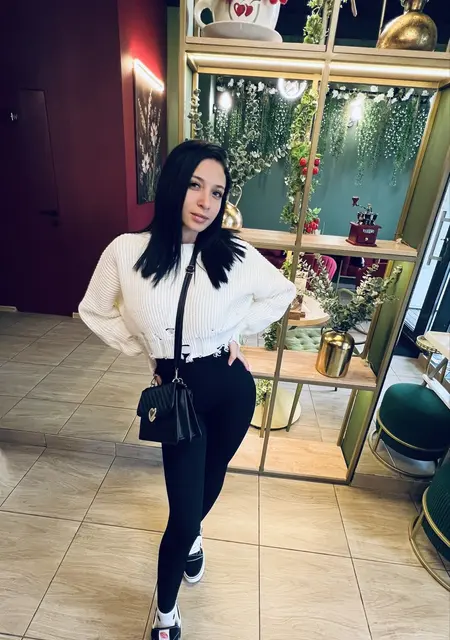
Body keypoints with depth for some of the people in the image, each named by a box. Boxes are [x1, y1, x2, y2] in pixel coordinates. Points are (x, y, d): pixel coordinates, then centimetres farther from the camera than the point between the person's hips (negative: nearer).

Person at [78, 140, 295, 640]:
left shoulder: (237, 256, -13)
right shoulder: (127, 251, -13)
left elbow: (282, 293, 5)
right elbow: (94, 311, 3)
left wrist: (238, 330, -1)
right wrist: (142, 348, -2)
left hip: (231, 387, 2)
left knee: (211, 478, 26)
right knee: (184, 512, 7)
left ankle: (190, 533, 65)